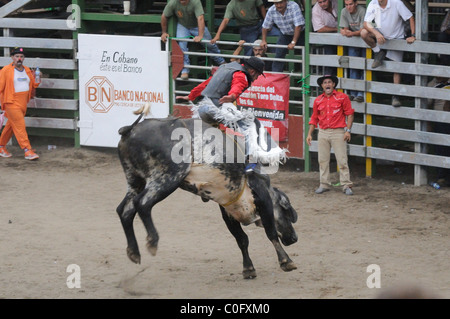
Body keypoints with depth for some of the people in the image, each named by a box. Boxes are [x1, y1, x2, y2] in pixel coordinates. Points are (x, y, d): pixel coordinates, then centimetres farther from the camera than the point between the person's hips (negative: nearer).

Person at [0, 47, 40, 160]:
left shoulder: (27, 70, 13)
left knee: (11, 126, 14)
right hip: (12, 103, -6)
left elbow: (33, 85, 20)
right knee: (19, 126, -11)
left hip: (23, 103, 6)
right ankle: (27, 150, -15)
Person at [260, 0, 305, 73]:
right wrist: (264, 40, -9)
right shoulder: (271, 11, -16)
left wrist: (293, 42, -37)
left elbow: (298, 26, -34)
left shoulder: (294, 6, -30)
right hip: (285, 34, 4)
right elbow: (266, 26, -2)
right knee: (278, 55, -5)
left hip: (299, 33, -3)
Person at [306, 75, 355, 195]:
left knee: (342, 160, -7)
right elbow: (314, 118, 16)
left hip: (338, 132, -4)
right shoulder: (318, 100, 11)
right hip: (323, 133, 4)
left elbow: (350, 114, 0)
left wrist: (348, 130, -8)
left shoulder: (342, 97, 0)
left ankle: (346, 185, -4)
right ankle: (324, 184, 14)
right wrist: (310, 134, 10)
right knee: (323, 160, 5)